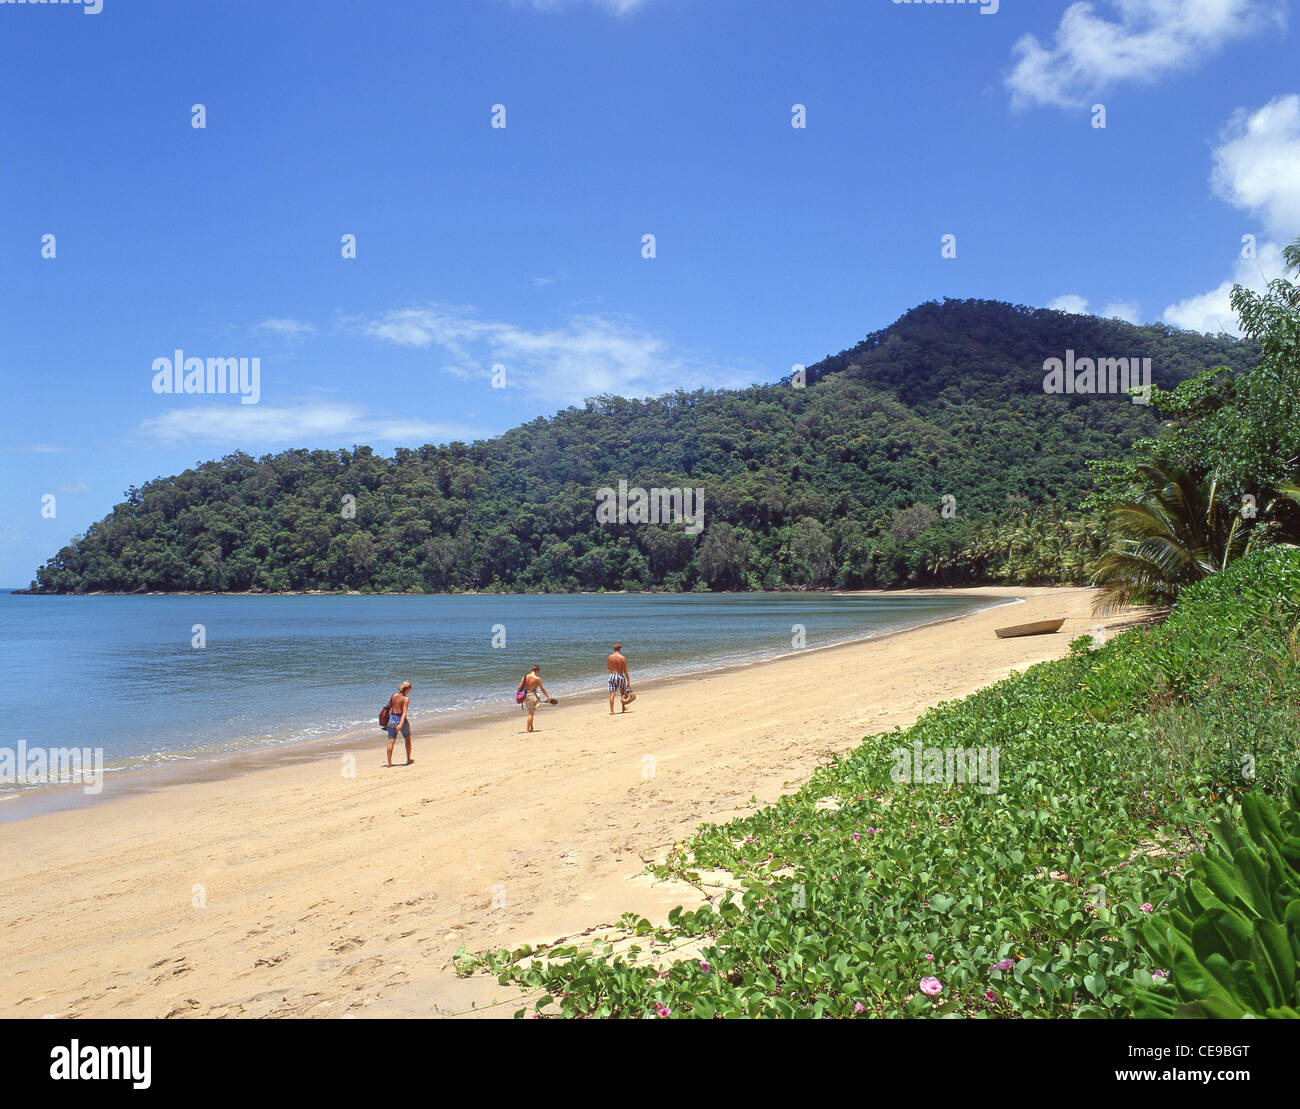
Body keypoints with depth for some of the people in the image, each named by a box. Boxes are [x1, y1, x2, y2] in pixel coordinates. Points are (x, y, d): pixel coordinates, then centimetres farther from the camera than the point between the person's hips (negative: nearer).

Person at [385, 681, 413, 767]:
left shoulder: (394, 695, 4)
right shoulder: (406, 698, -12)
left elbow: (388, 707, 9)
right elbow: (404, 712, -21)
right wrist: (401, 724, -28)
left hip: (392, 718, 4)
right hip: (401, 719, -4)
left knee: (391, 741, 4)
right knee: (407, 739, 18)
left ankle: (389, 762, -1)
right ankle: (408, 759, 25)